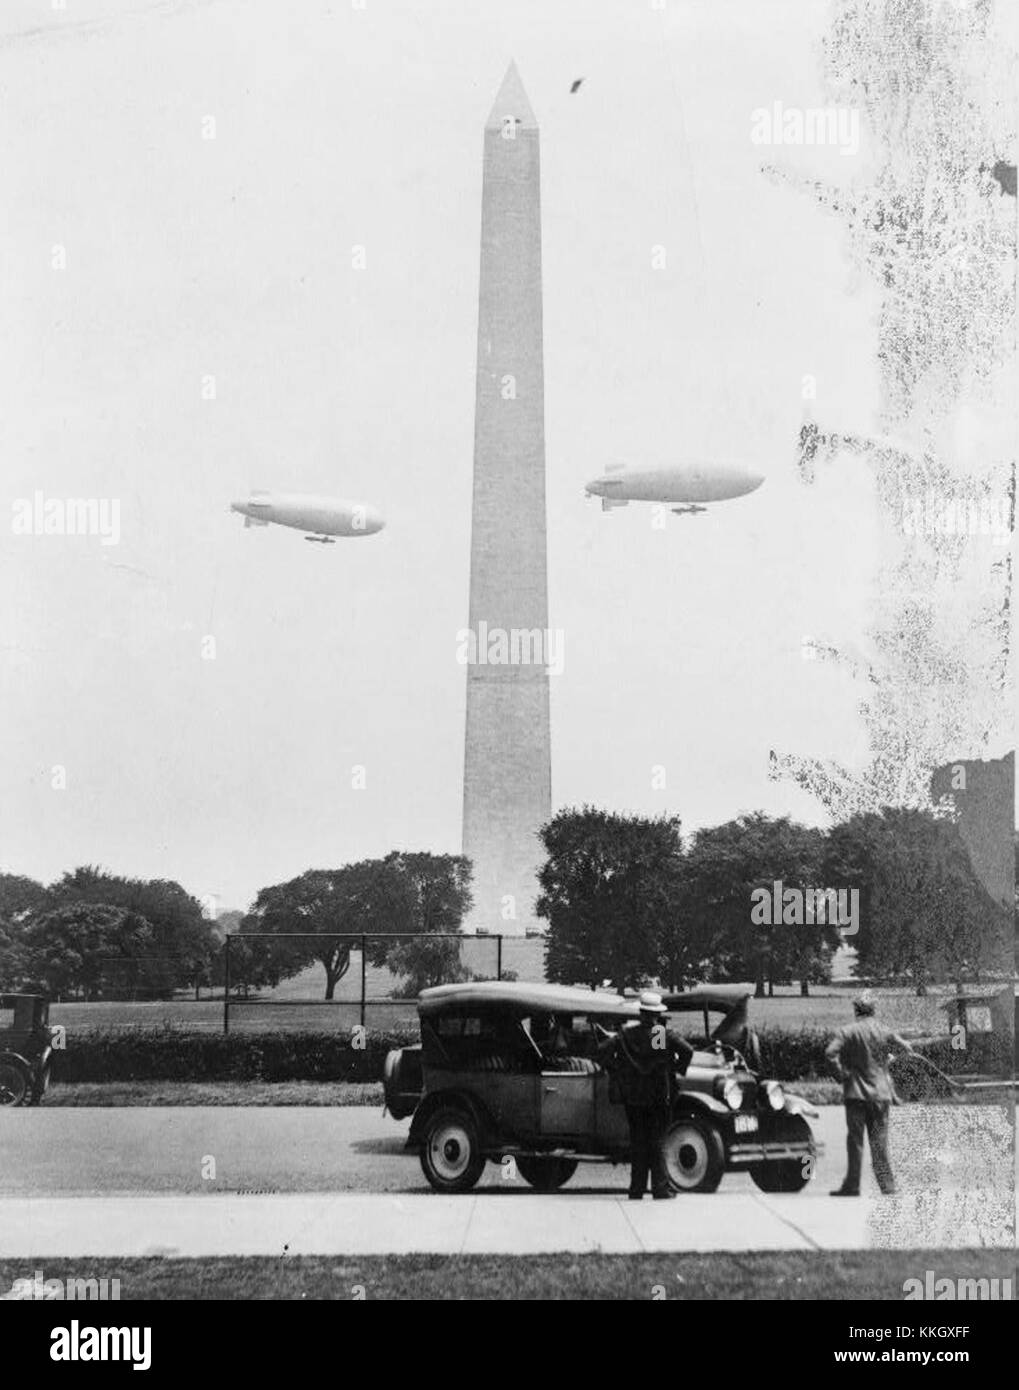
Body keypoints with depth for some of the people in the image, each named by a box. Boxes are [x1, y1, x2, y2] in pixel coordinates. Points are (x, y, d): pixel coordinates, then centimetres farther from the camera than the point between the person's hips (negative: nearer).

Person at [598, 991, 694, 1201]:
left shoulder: (627, 1032, 1)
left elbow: (605, 1048, -8)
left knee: (637, 1142, 9)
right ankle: (661, 1189, 2)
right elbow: (687, 1050, -16)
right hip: (657, 1095, -2)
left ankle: (636, 1190, 10)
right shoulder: (665, 1033, -6)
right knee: (656, 1142, 5)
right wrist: (679, 1070, 0)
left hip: (632, 1096, 2)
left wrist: (615, 1072, 3)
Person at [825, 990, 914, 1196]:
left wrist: (841, 1074, -7)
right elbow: (907, 1048, 5)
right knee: (880, 1140, 8)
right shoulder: (884, 1032, 1)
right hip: (880, 1092, 2)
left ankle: (852, 1185, 3)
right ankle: (887, 1184, 7)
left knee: (855, 1140, 3)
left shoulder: (847, 1031, -6)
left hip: (856, 1093, -2)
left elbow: (830, 1052, -19)